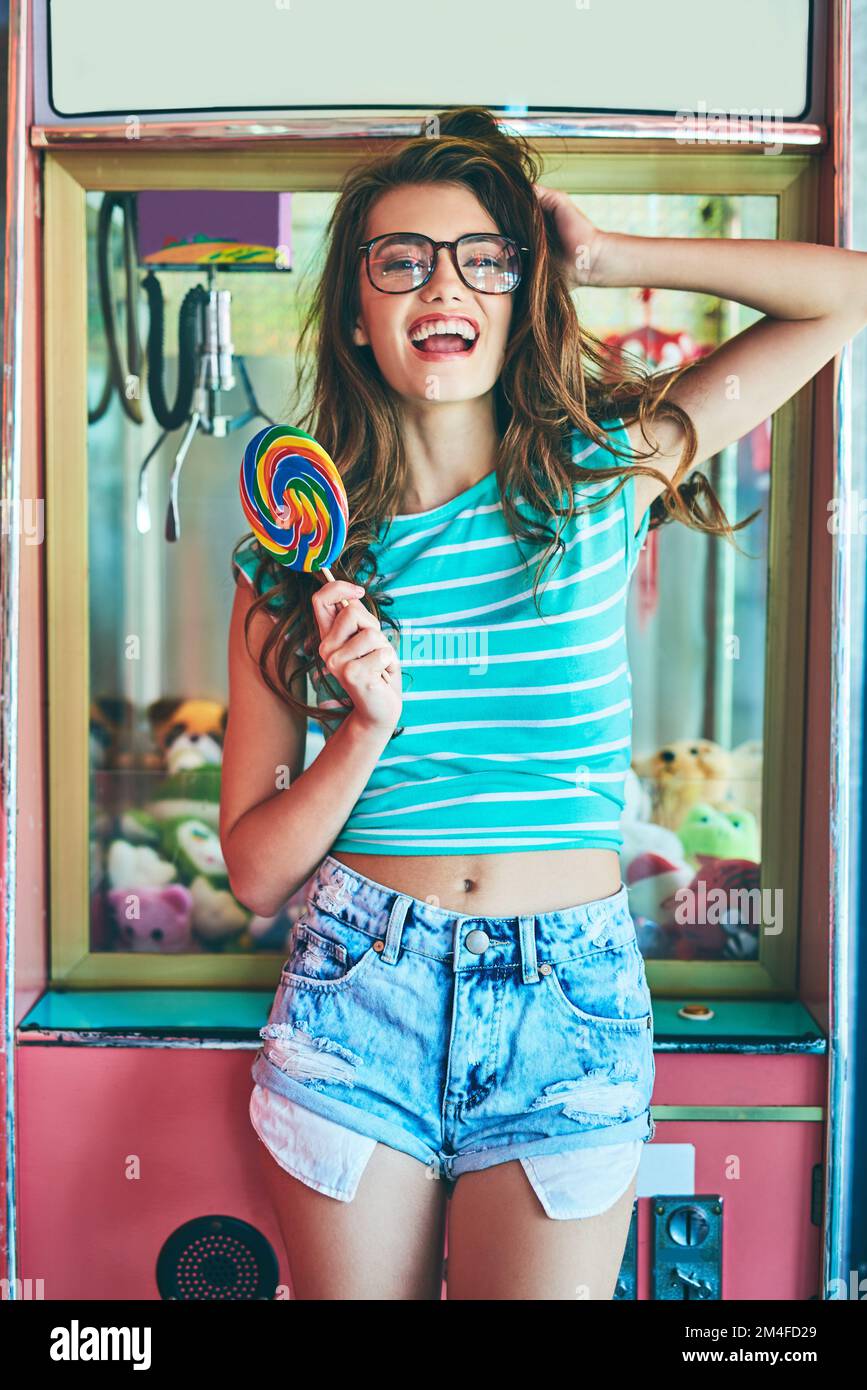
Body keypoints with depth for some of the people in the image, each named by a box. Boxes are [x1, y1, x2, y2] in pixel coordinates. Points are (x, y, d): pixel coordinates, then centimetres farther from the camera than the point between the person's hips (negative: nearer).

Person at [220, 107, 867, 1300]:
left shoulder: (601, 475, -1)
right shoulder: (294, 553, 0)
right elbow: (256, 873, 1)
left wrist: (605, 256, -1)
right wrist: (368, 730, -17)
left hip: (569, 1005, 0)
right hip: (357, 994, 1)